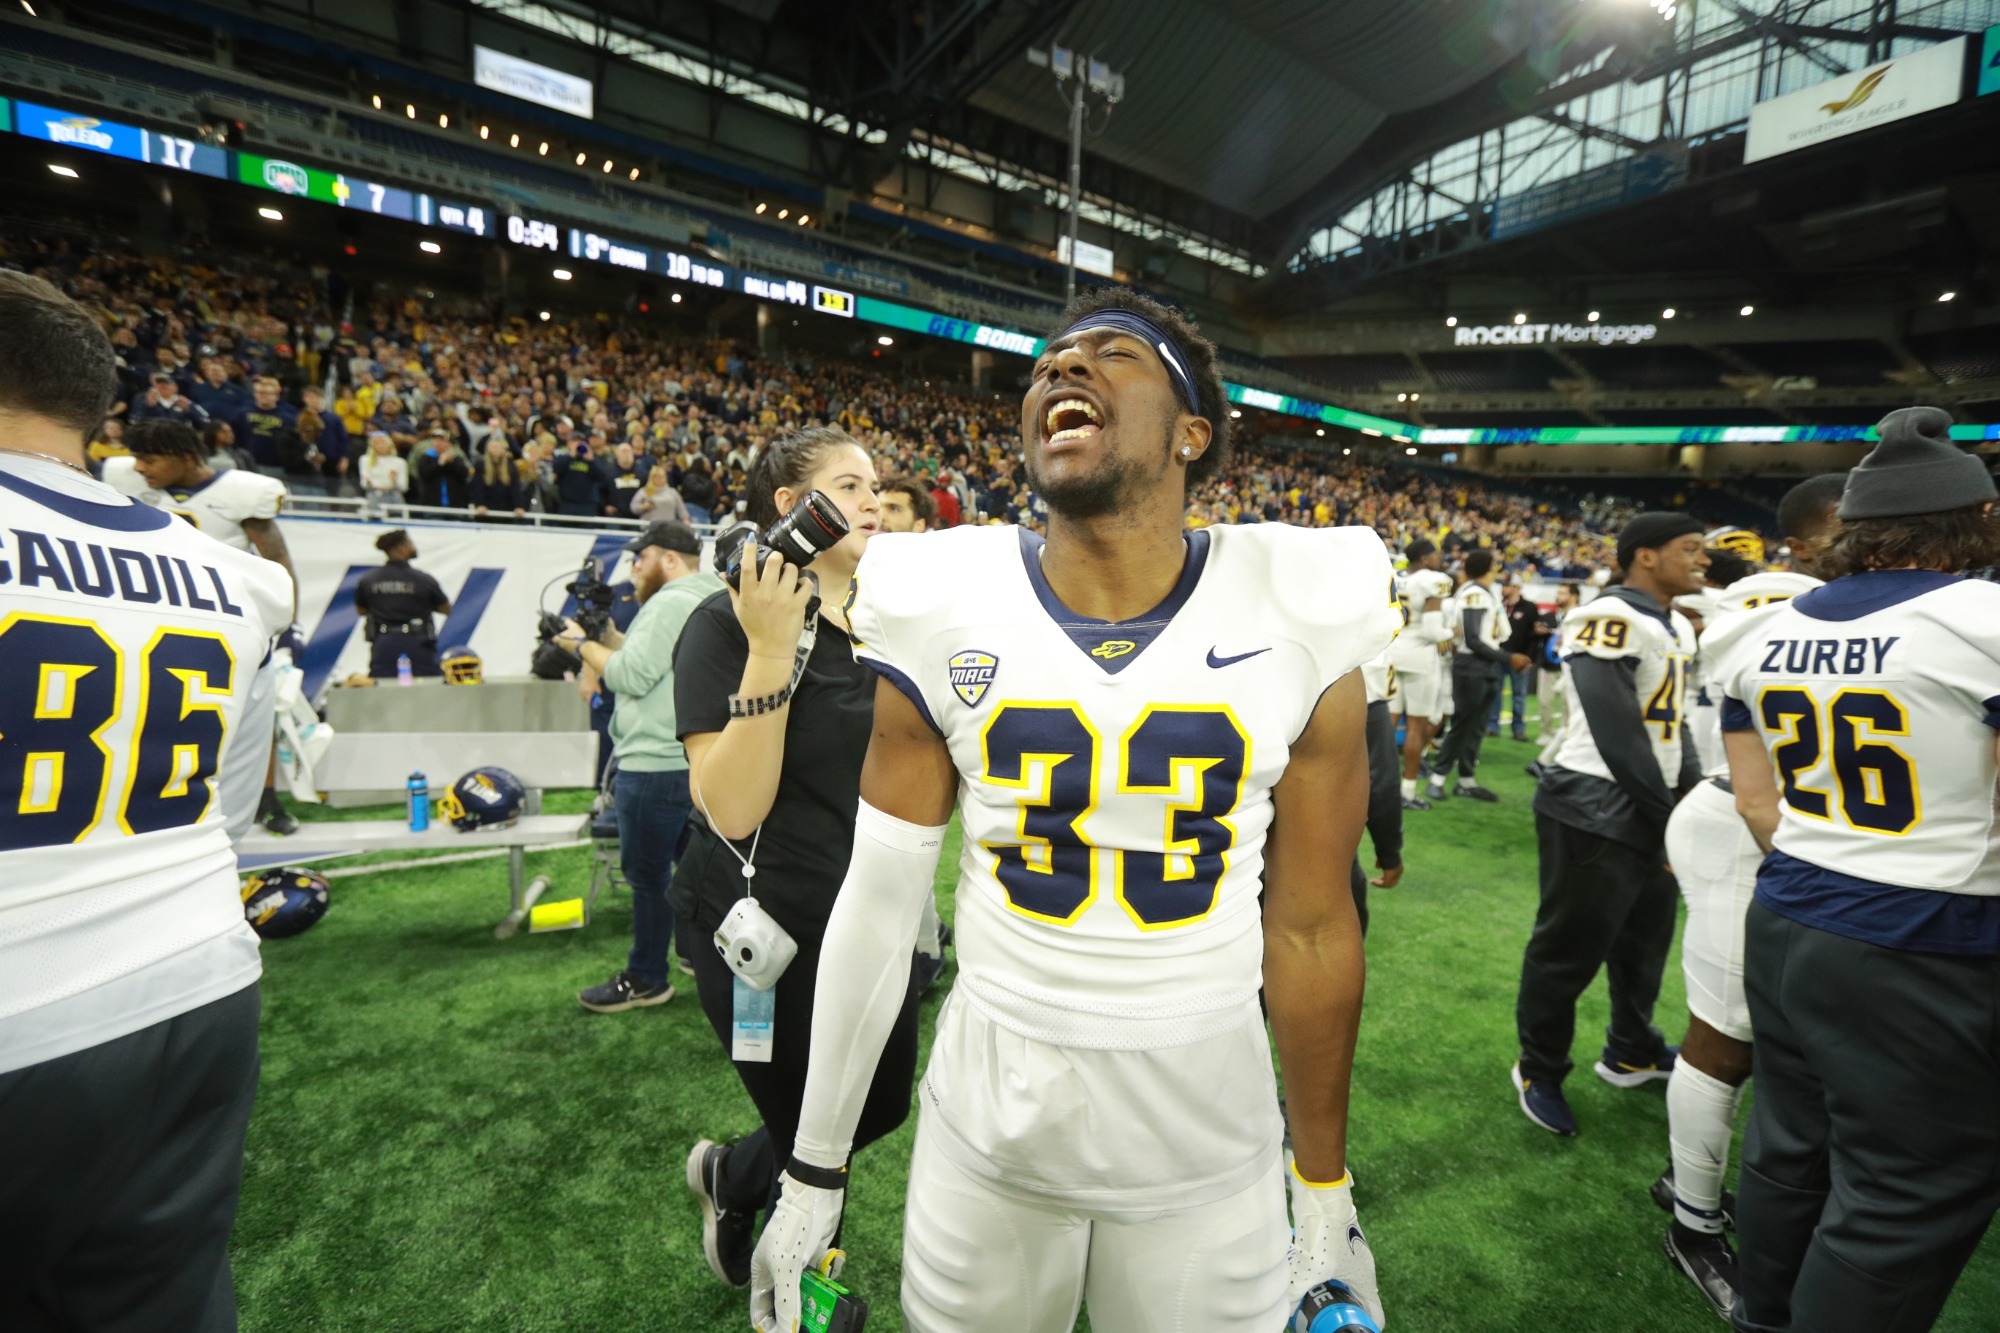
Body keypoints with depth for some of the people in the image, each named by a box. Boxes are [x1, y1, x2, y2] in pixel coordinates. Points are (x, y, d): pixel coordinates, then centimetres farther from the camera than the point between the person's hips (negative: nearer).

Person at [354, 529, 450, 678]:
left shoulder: (368, 580, 2)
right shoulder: (424, 580, -8)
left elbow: (361, 610, 17)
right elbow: (446, 609, 3)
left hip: (383, 646, 3)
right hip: (417, 645, -3)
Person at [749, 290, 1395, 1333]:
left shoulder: (1299, 627, -11)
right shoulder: (943, 621, -10)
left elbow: (1311, 932, -3)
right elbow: (877, 905, -4)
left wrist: (1326, 1199, 6)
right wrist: (814, 1175, 3)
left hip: (1211, 1146, 0)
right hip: (988, 1125, 1)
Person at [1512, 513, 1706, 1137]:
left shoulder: (1679, 629, 13)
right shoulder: (1609, 621, -19)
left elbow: (1675, 725, 17)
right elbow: (1619, 735, -22)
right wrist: (1669, 811, -14)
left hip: (1649, 812, 10)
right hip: (1594, 811, -10)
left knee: (1646, 936, 23)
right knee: (1570, 947, 3)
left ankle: (1631, 1052, 44)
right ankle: (1539, 1070, 22)